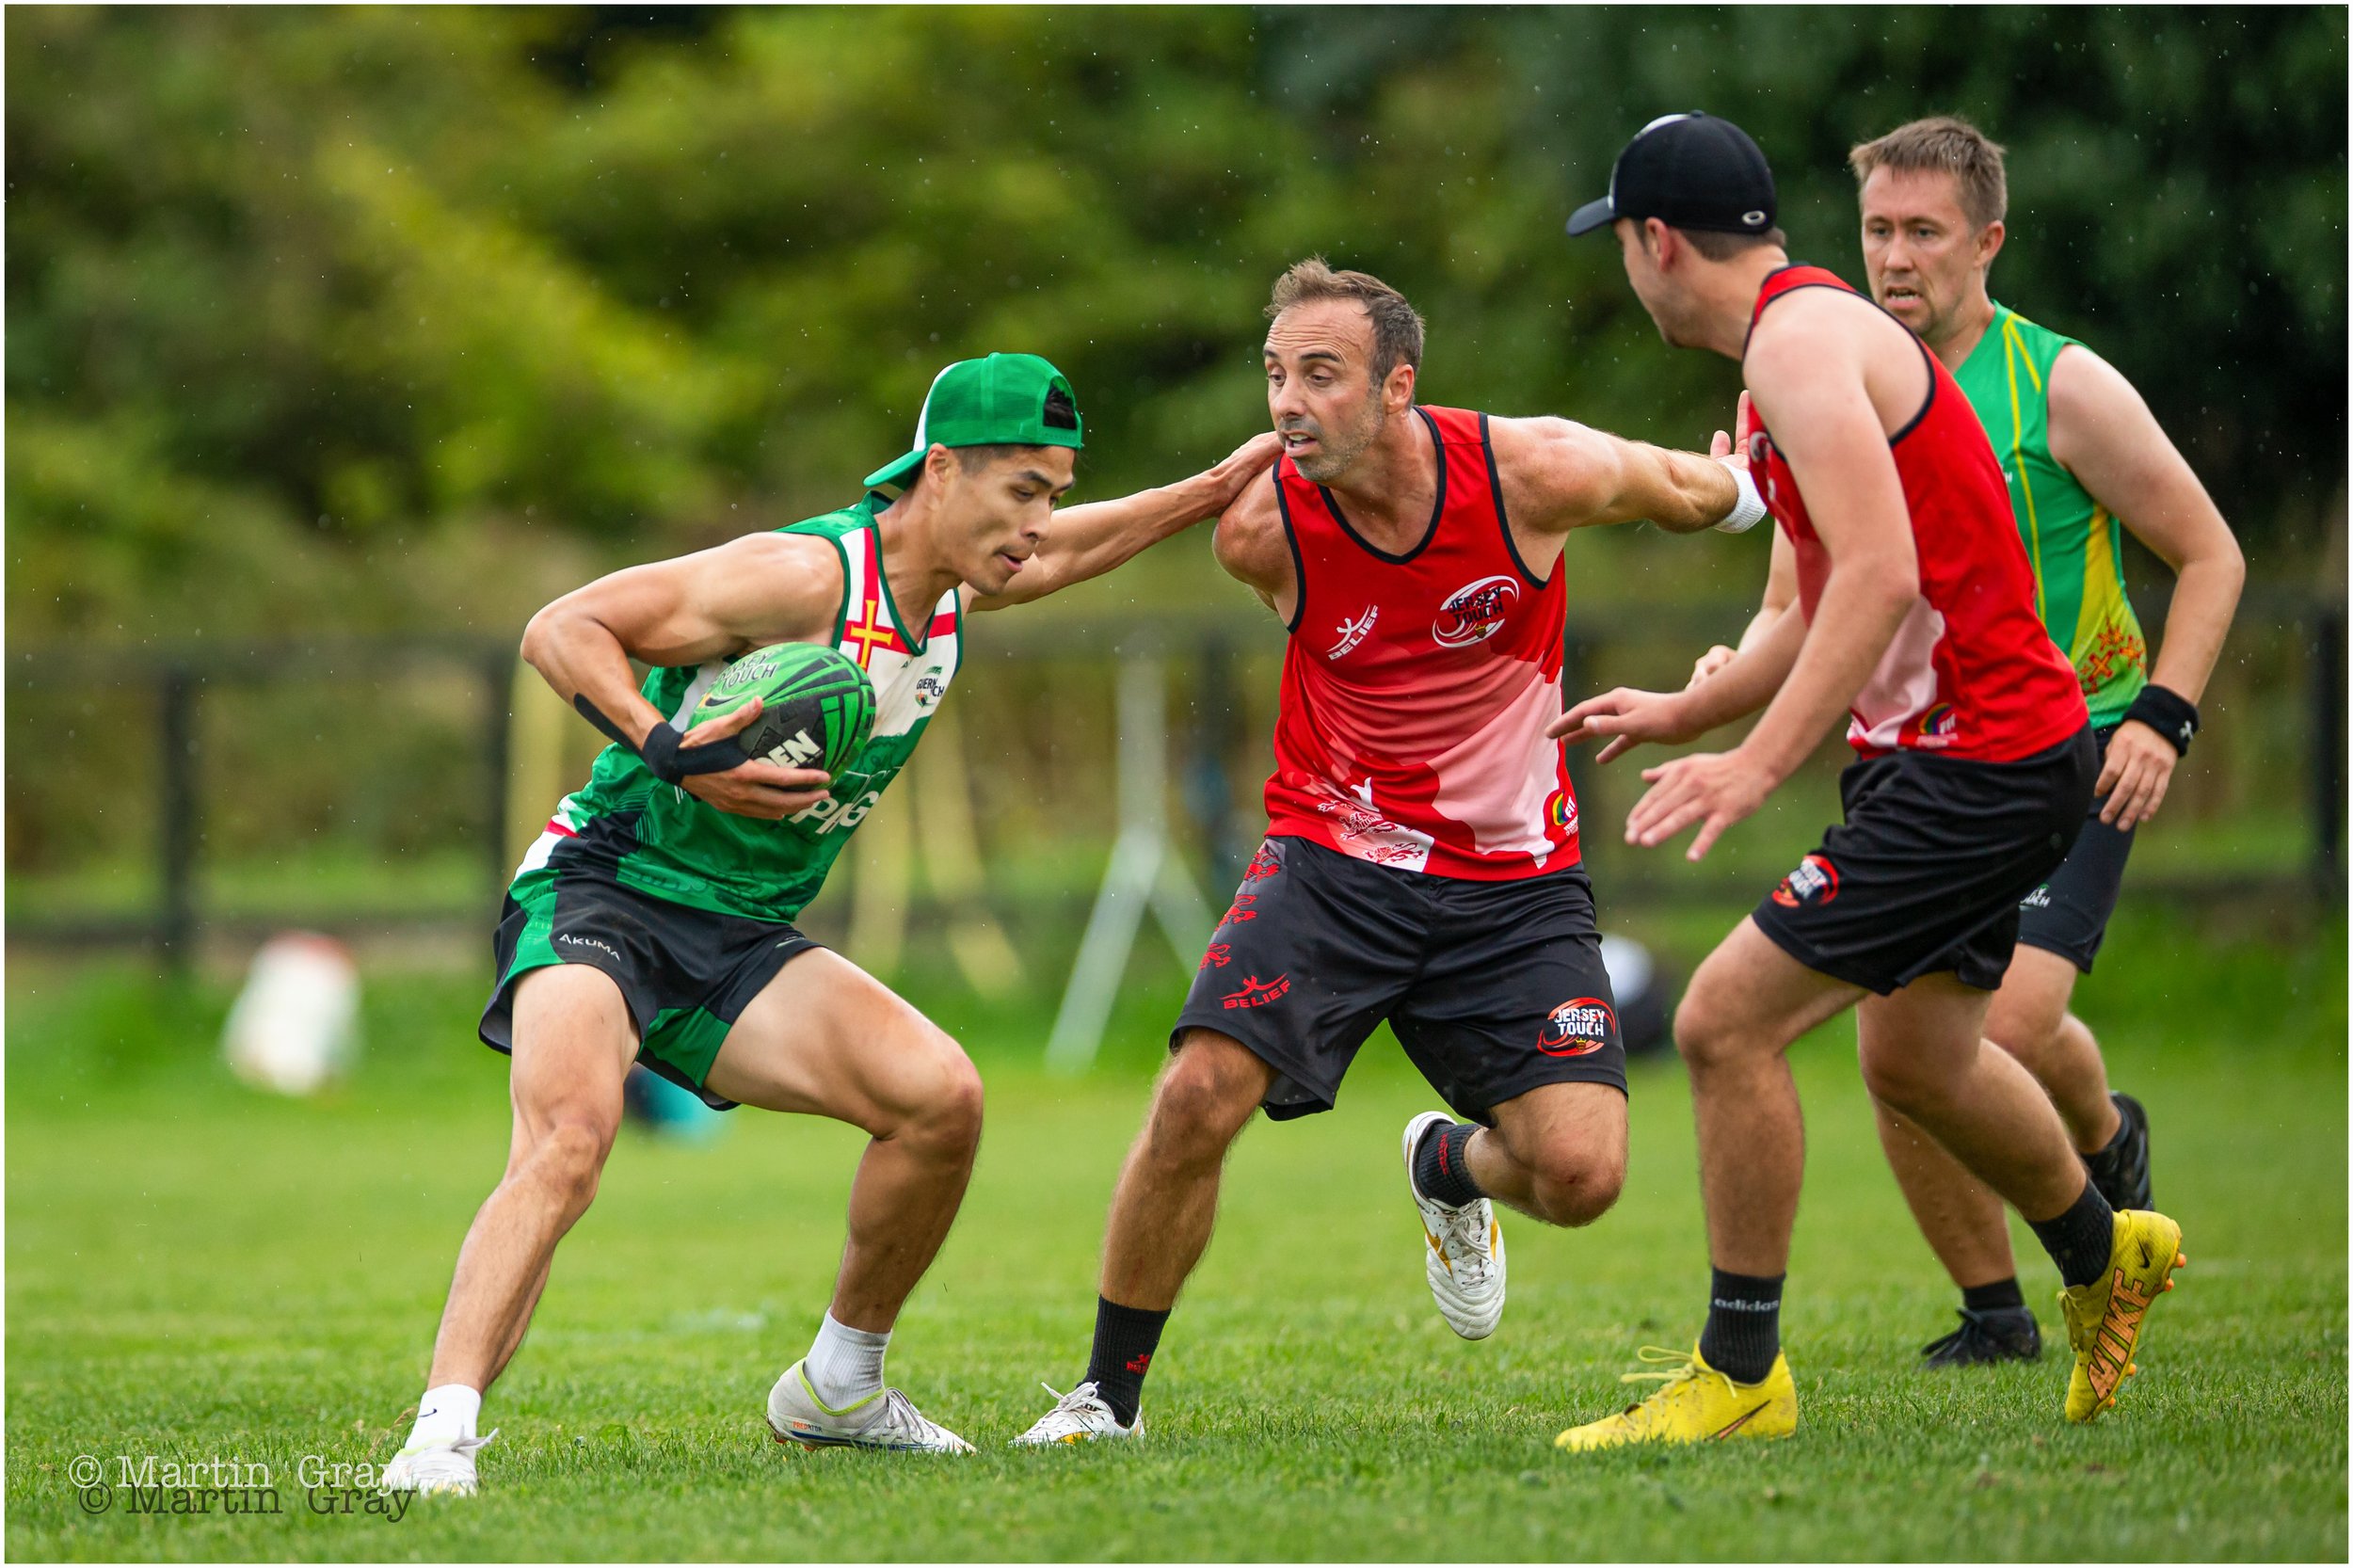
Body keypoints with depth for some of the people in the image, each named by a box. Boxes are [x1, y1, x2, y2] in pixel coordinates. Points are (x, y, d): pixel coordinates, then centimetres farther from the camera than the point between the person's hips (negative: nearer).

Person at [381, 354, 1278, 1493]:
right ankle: (439, 1439, -40)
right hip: (602, 889, -8)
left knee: (941, 1097, -8)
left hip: (739, 939, 8)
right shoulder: (809, 577, -20)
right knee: (567, 1140, -32)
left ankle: (836, 1389, 11)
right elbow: (560, 630, -21)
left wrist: (1214, 490, 26)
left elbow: (1060, 553, 33)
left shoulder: (951, 587, 6)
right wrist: (670, 751, -33)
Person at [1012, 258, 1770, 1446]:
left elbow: (1689, 489, 4)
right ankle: (1109, 1394, -2)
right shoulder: (1262, 530, -16)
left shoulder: (1532, 474, -18)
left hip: (1513, 880, 0)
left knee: (1580, 1176, -12)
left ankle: (1449, 1168, 27)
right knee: (1197, 1099, -21)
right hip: (1332, 857, 0)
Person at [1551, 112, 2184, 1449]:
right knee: (1914, 1058, 27)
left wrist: (1760, 763, -33)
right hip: (1985, 747, 11)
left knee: (1725, 1025, -12)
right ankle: (2106, 1257, 50)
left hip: (1980, 763, -11)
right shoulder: (1818, 328, 16)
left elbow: (1881, 577, -29)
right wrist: (1685, 713, 28)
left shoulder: (1801, 337, -17)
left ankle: (1741, 1374, -2)